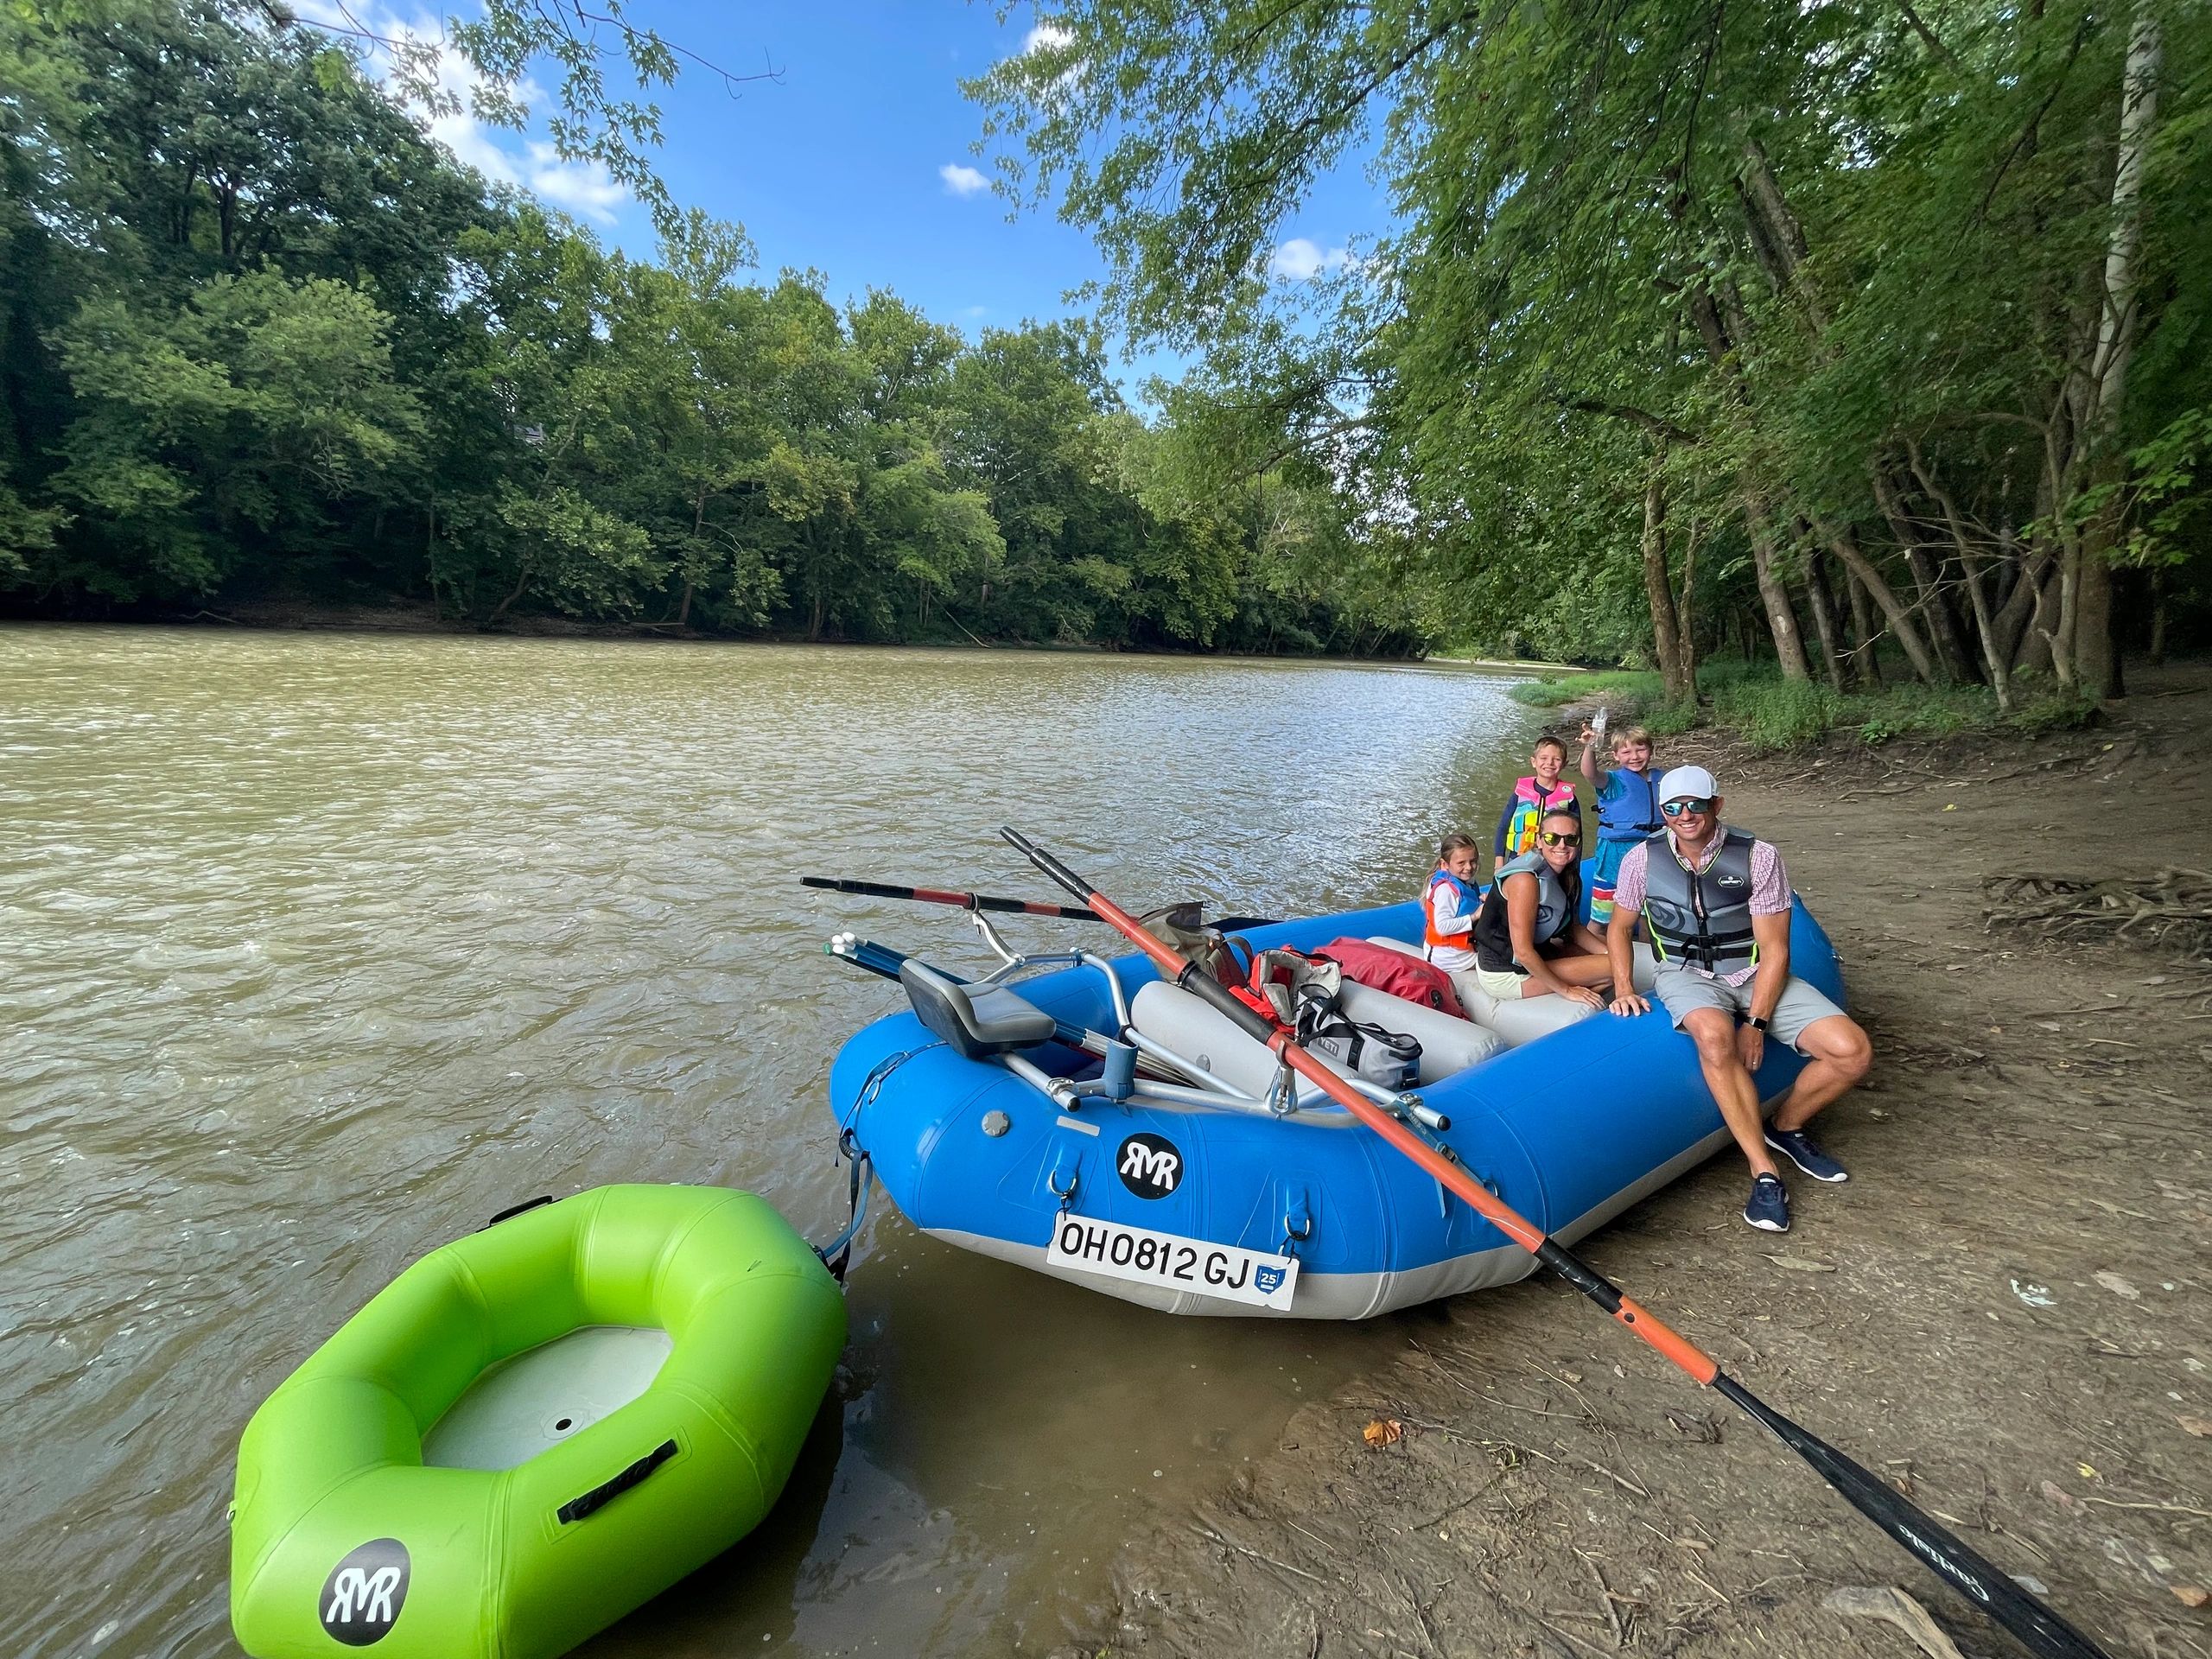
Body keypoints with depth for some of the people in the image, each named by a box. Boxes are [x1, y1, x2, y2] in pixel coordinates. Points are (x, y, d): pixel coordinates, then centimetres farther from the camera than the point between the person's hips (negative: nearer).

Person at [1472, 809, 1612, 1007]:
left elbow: (1575, 927, 12)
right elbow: (1523, 952, -26)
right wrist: (1566, 990, -17)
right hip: (1504, 975, -9)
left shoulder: (1567, 875, 3)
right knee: (1613, 966, -12)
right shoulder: (1525, 879, -25)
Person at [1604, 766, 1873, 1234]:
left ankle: (1786, 1127, 12)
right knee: (1715, 1036, -36)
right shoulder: (1643, 858, -6)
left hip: (1756, 975, 2)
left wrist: (1756, 1022, -18)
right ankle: (1764, 1171, -23)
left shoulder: (1758, 857, -11)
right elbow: (1619, 929, 8)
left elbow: (1774, 951, -10)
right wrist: (1623, 989, -5)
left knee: (1853, 1052, -18)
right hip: (1687, 975, -1)